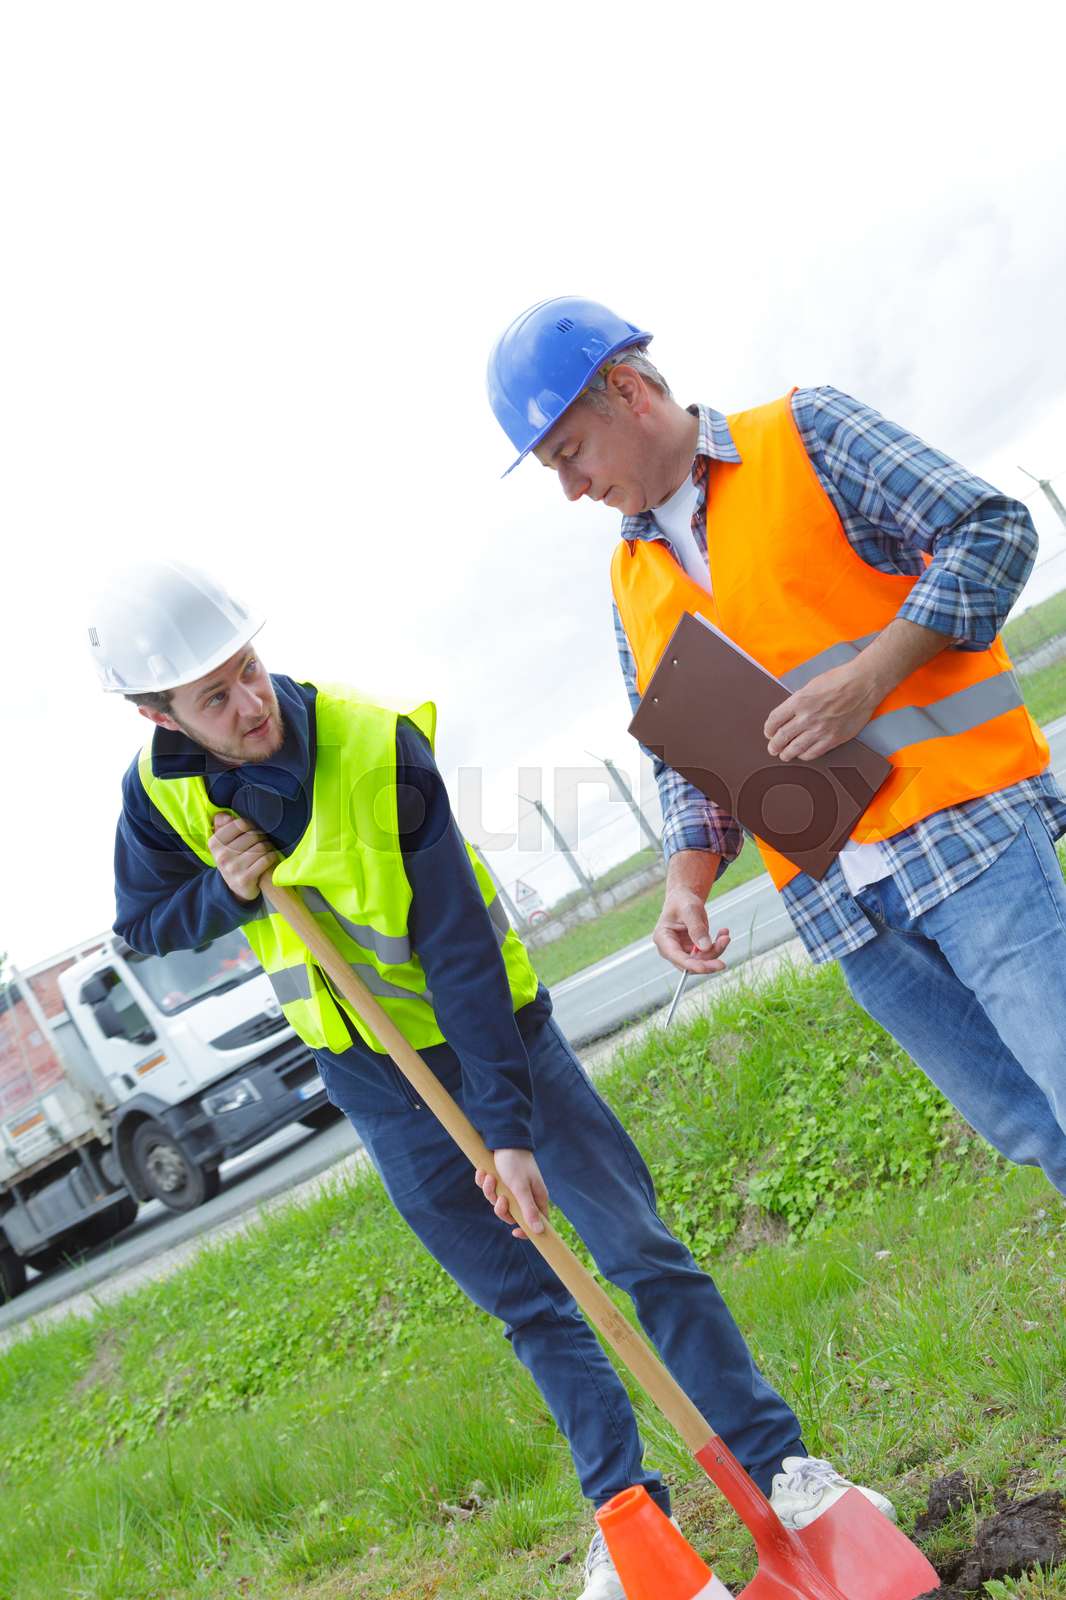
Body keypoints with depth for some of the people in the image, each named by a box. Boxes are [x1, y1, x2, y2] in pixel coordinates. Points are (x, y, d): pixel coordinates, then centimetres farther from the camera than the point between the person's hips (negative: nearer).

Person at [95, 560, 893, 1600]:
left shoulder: (379, 750, -26)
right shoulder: (160, 789, -13)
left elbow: (460, 950, -25)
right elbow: (143, 925, 4)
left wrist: (509, 1126, -27)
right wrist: (227, 893, -19)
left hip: (490, 1030, -3)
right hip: (369, 1075, 3)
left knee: (639, 1251, -5)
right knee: (530, 1308, 8)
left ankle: (779, 1468, 6)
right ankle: (625, 1511, 21)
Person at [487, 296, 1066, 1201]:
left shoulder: (806, 437, 2)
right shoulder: (634, 585, 18)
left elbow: (993, 530, -5)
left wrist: (867, 678, -15)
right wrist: (689, 879, 1)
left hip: (959, 822, -5)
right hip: (839, 904, 5)